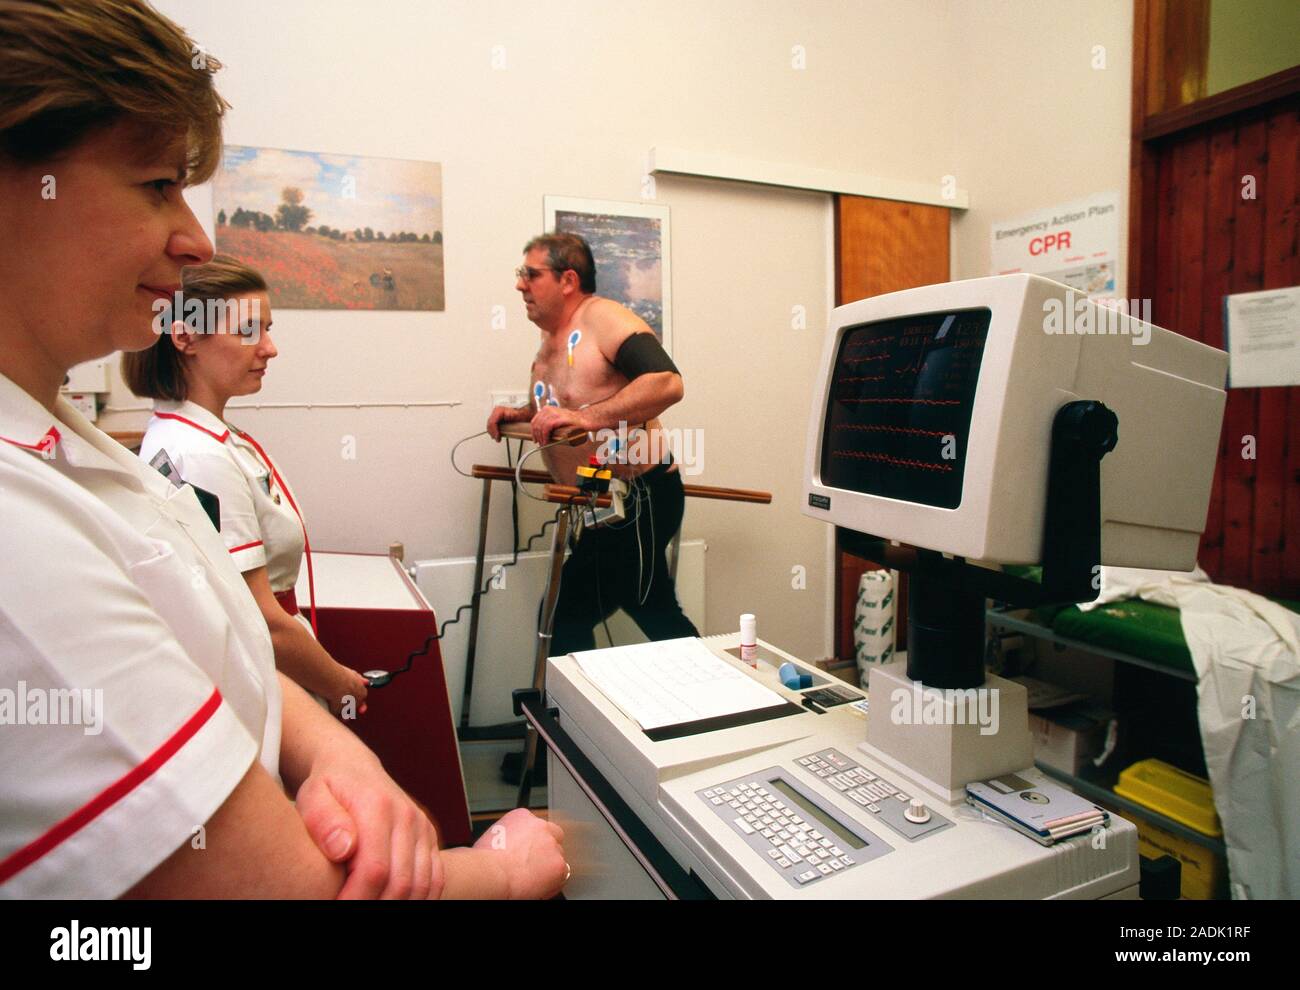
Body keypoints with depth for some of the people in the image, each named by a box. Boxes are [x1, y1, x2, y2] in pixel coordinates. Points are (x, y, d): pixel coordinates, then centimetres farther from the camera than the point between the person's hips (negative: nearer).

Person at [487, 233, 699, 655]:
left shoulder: (603, 318, -14)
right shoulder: (551, 338, 14)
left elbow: (667, 383, -29)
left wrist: (586, 416, -34)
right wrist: (524, 415, 10)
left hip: (640, 498, -10)